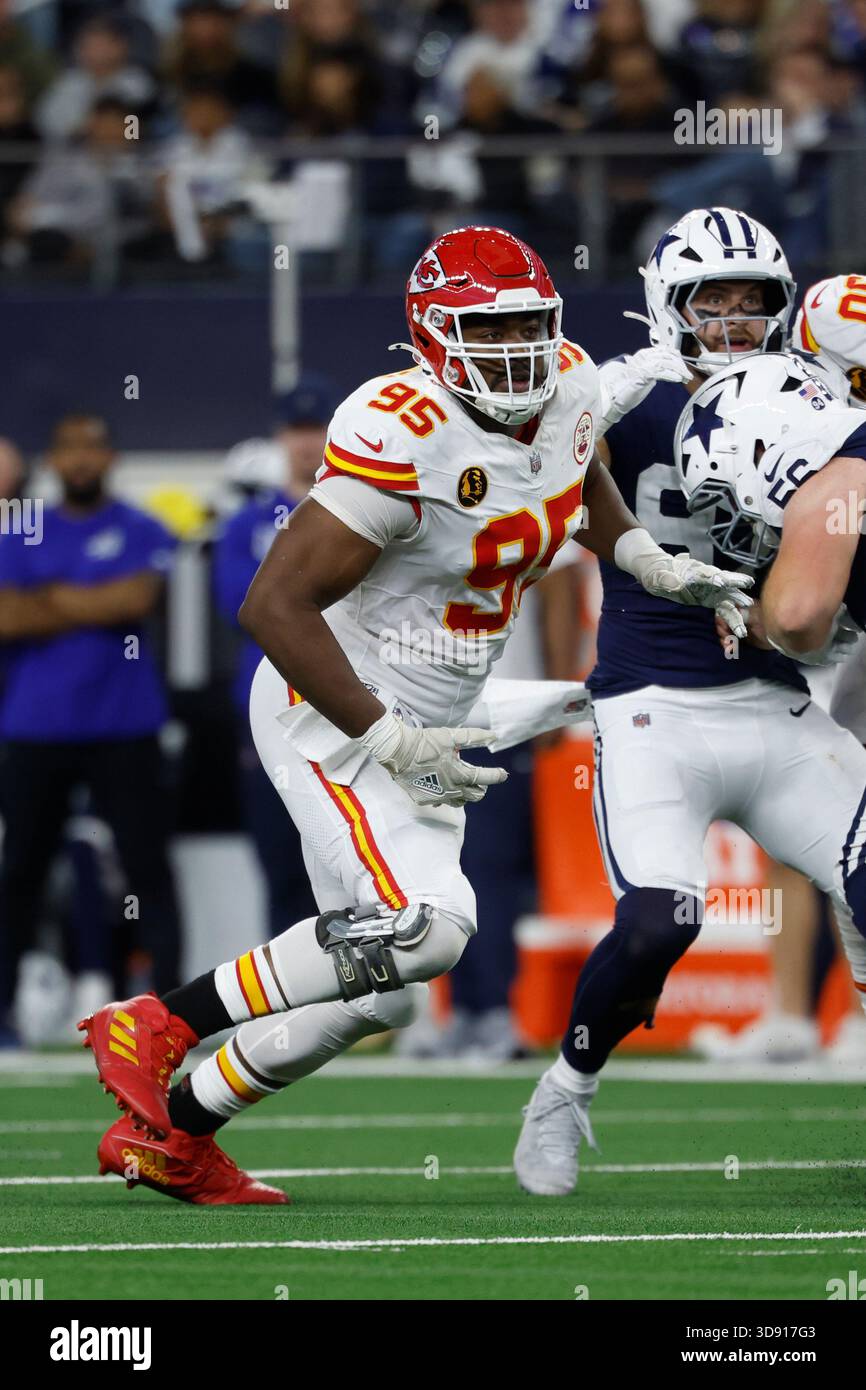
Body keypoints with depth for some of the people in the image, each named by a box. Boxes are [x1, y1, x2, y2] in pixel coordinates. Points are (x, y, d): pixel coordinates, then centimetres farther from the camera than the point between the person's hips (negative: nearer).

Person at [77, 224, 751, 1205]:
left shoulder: (569, 390, -1)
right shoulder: (402, 440, -26)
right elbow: (273, 605, -25)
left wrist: (650, 563, 9)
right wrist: (390, 743, -24)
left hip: (421, 726, 9)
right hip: (333, 714, -9)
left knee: (375, 993, 10)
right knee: (425, 924, -27)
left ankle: (167, 1134, 24)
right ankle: (153, 1026, -14)